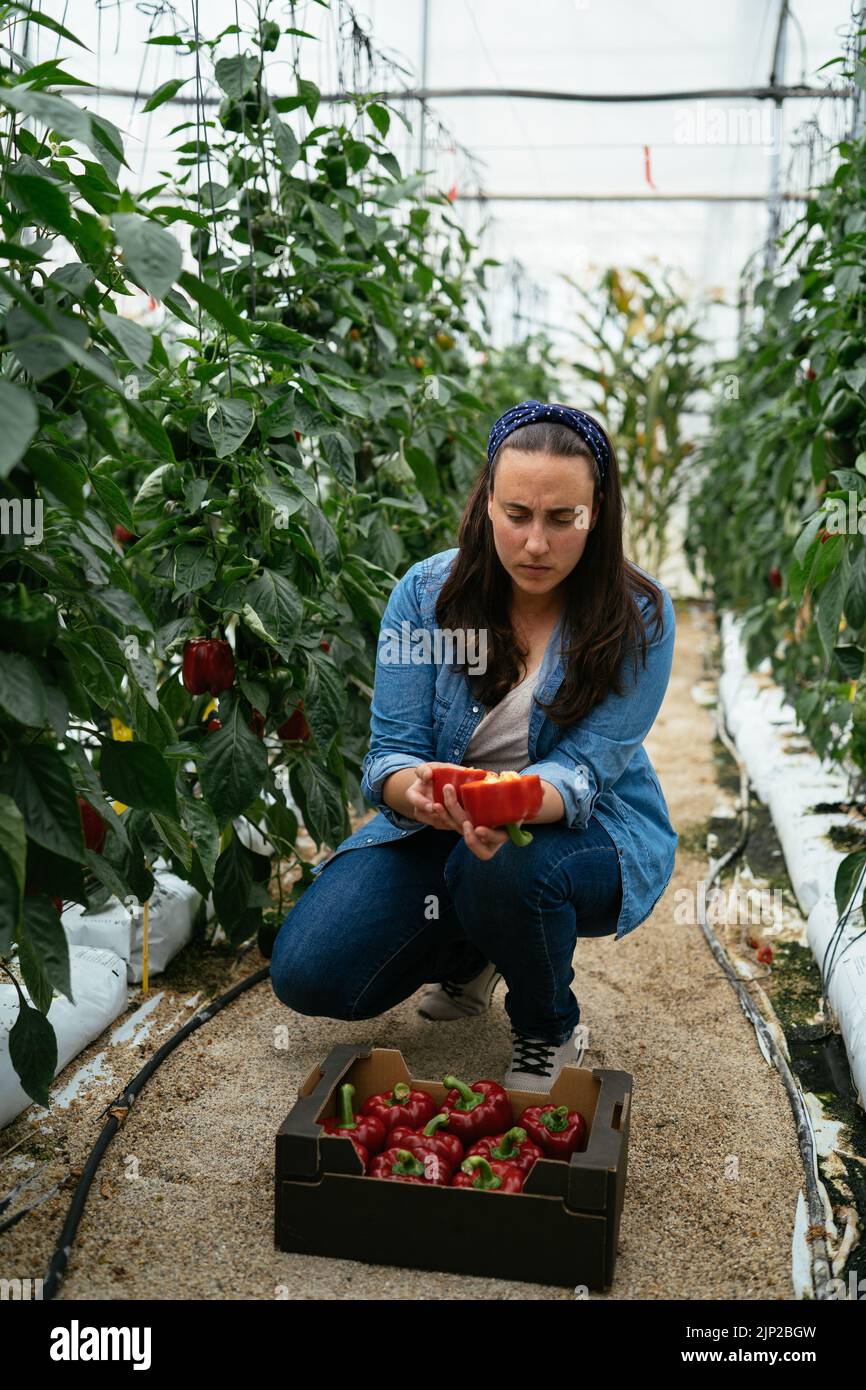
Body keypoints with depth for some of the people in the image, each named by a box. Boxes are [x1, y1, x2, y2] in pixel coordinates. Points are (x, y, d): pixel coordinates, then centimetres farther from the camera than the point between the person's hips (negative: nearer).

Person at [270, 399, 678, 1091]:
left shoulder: (639, 615, -17)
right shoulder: (427, 591, -11)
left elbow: (581, 771, -23)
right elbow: (391, 751, -13)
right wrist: (421, 790, -39)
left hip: (591, 833, -2)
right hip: (443, 829, 3)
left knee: (500, 870, -38)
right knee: (308, 973, -13)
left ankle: (551, 1028, -3)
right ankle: (470, 956, 19)